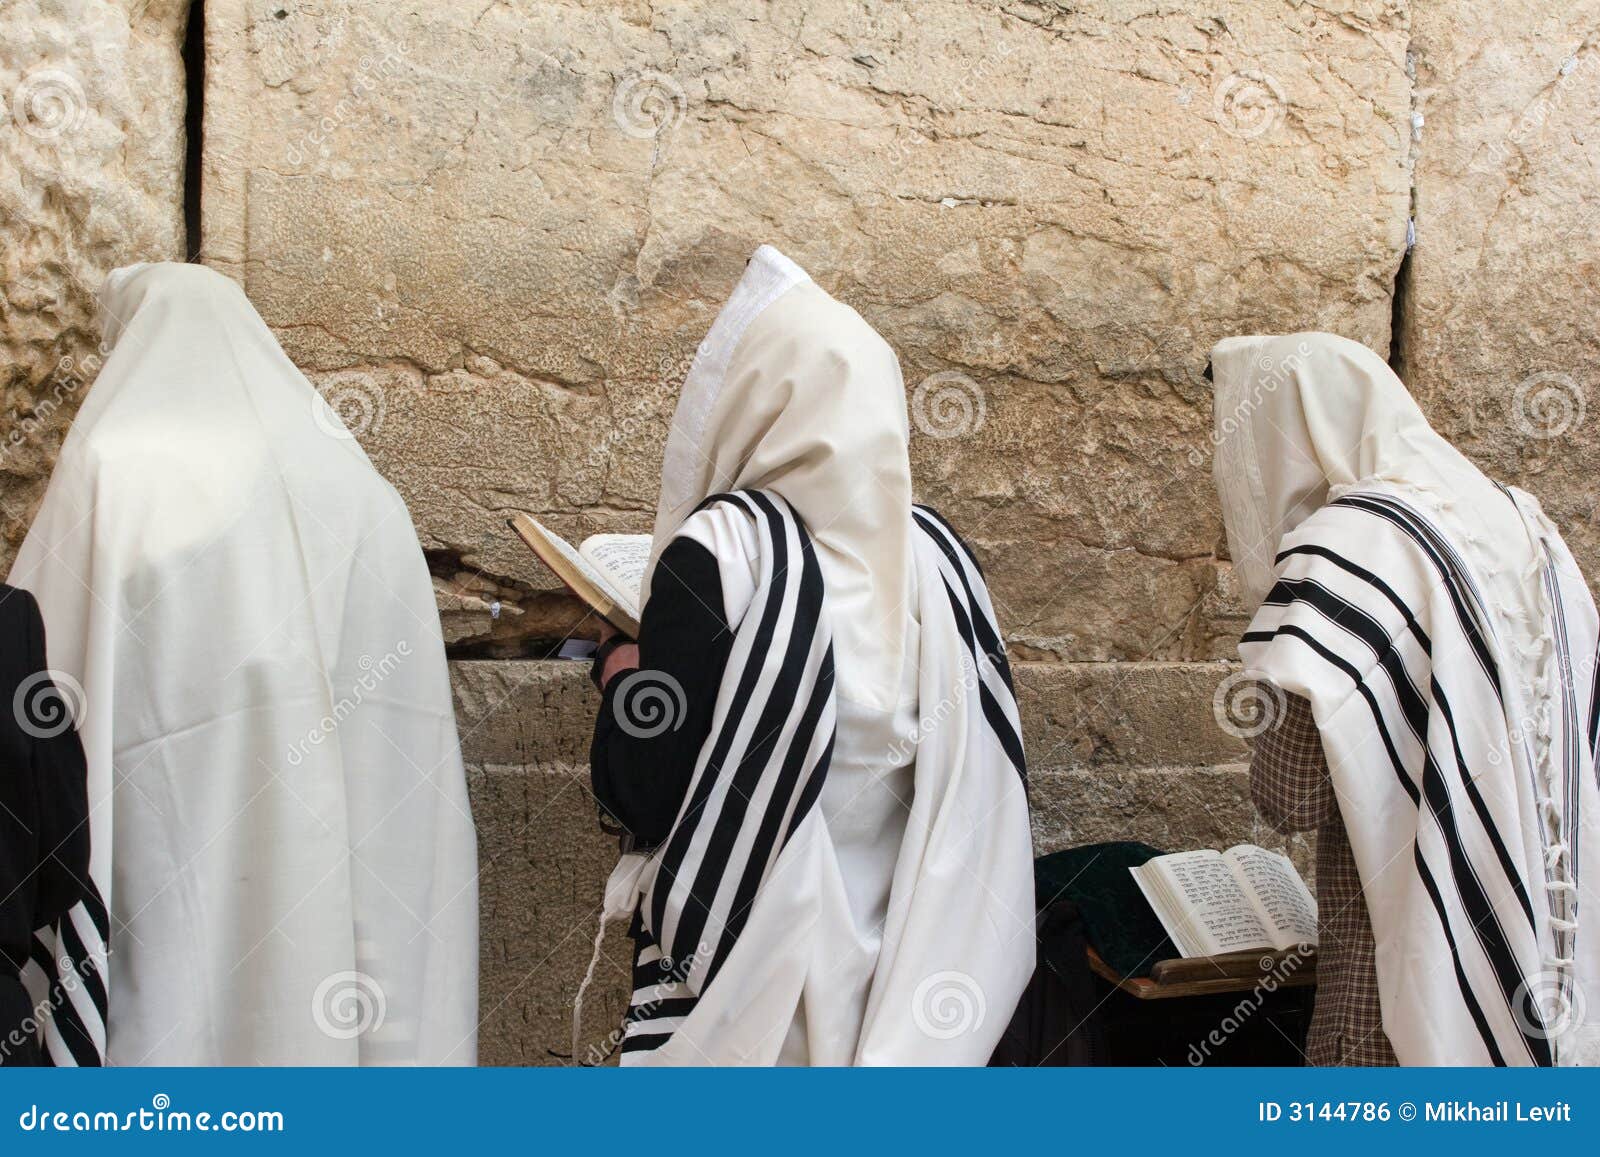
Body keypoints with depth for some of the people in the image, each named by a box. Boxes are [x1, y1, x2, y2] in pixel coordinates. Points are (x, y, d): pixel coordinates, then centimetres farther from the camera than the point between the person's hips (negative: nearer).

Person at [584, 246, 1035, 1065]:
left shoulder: (717, 552, -18)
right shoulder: (929, 552, -3)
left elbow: (649, 798, -15)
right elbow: (965, 777, 7)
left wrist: (623, 675, 4)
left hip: (741, 967, -5)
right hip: (893, 958, 5)